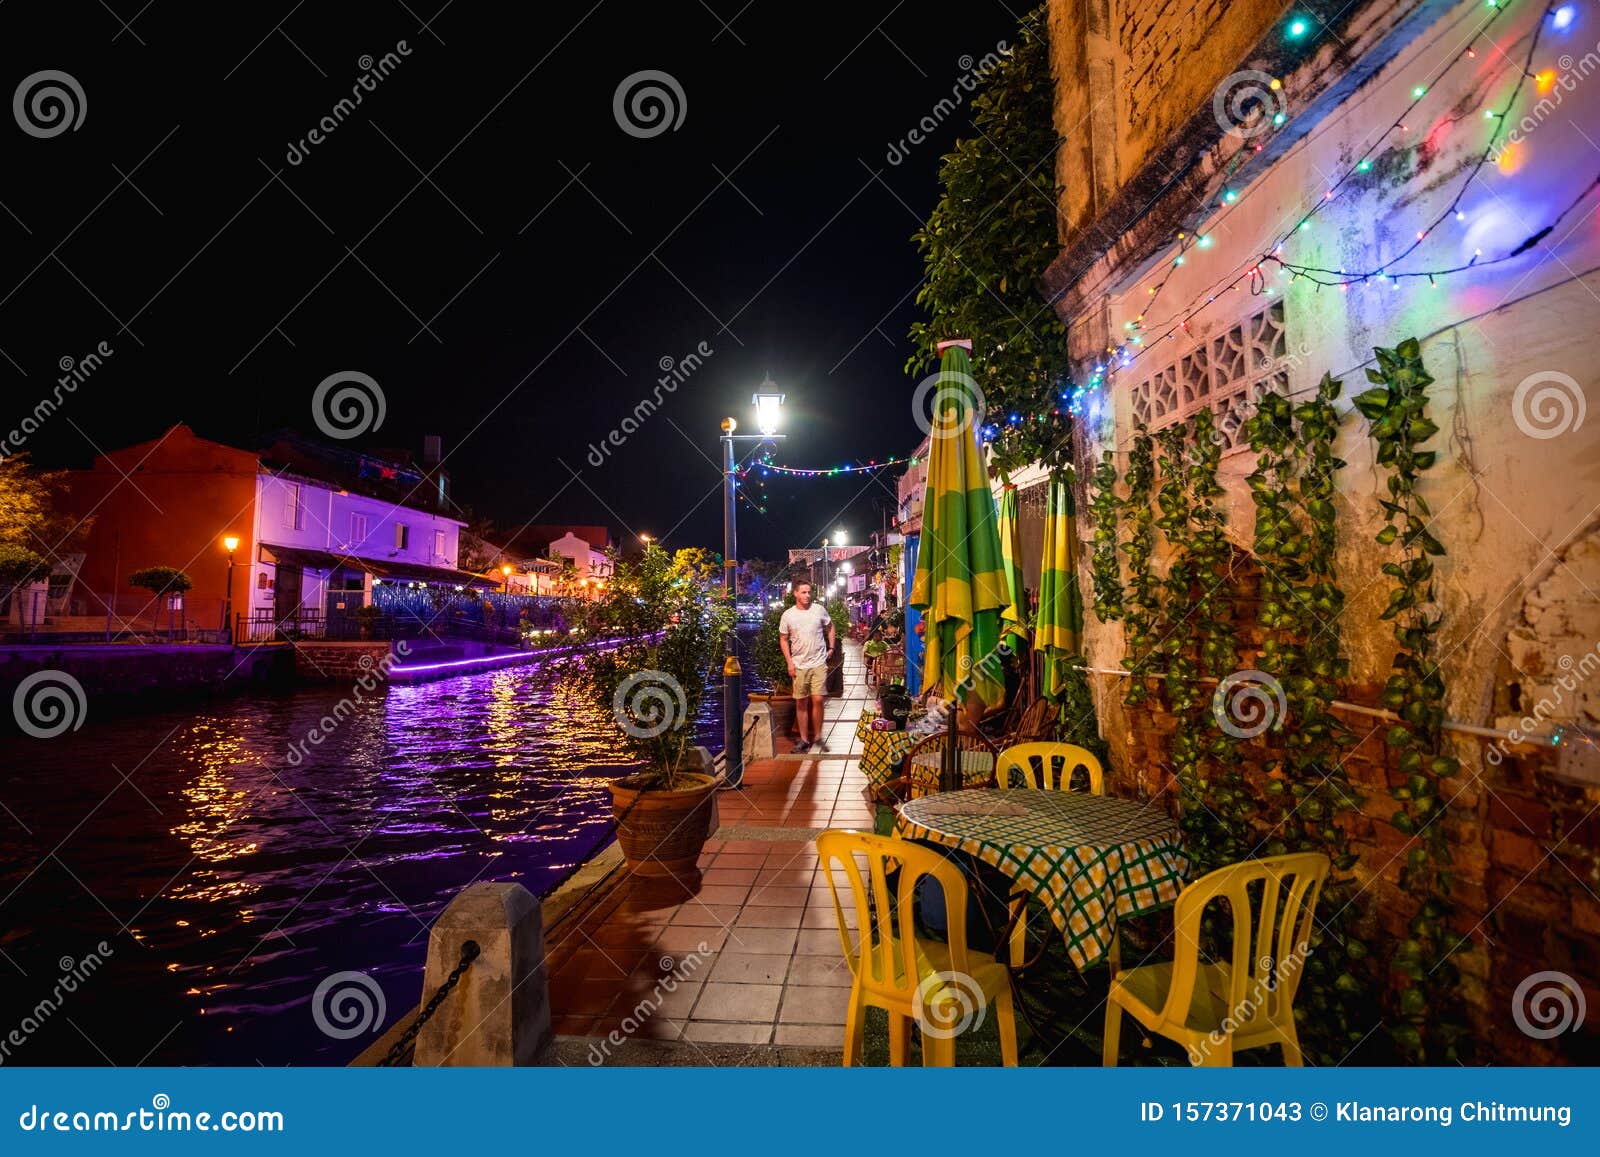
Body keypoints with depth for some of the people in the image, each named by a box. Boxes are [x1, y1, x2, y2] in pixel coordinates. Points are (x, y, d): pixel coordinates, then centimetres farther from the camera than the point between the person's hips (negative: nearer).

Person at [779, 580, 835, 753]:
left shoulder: (819, 610, -2)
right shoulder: (788, 615, -2)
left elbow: (830, 627, 15)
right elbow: (783, 639, 5)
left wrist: (831, 647, 8)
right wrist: (789, 662, -2)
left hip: (818, 664, -1)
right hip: (799, 666, 1)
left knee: (817, 700, -8)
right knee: (801, 703, 6)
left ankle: (818, 737, 8)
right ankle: (804, 739, 17)